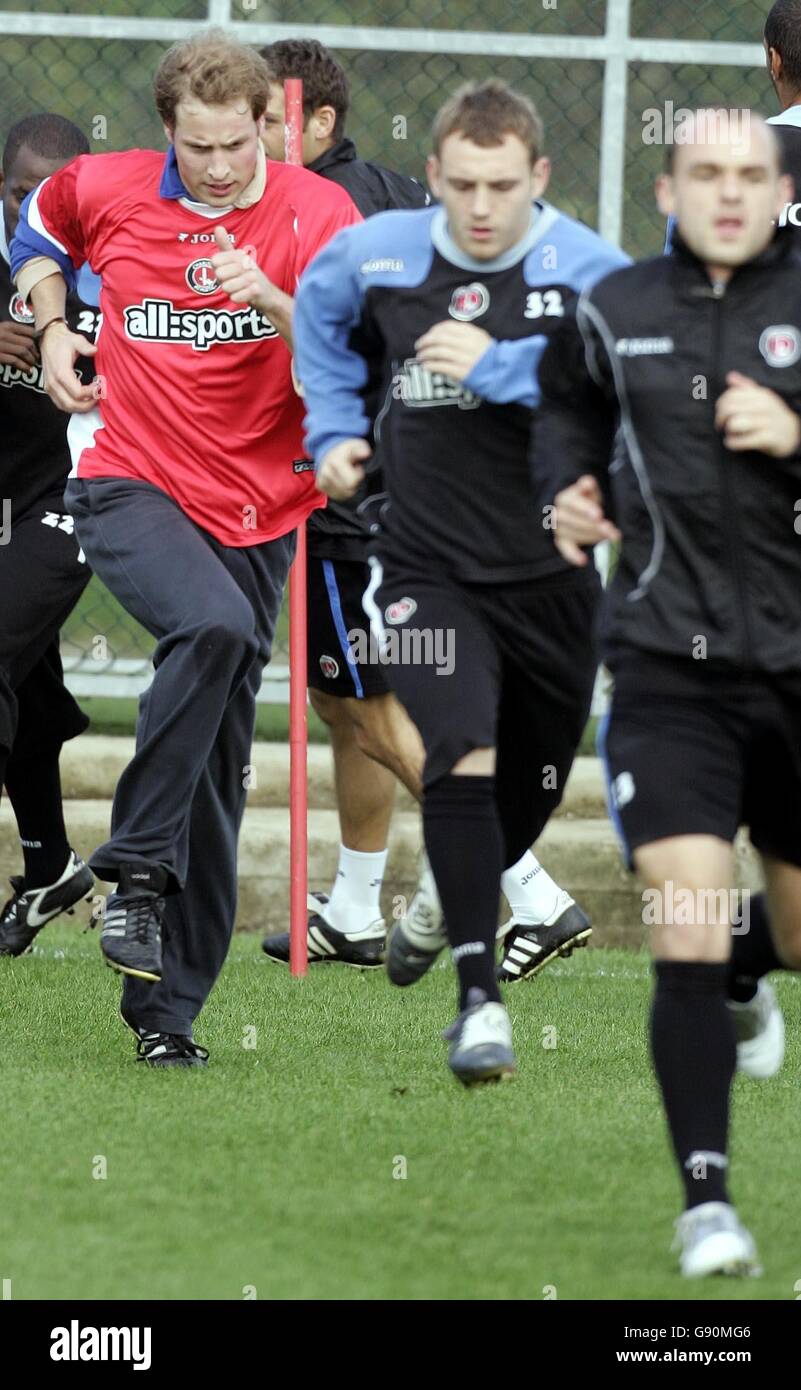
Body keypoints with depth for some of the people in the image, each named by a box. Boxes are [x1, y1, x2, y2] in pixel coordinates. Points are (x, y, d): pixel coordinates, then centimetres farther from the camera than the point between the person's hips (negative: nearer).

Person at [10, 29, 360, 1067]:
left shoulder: (315, 212, -6)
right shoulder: (106, 191, -2)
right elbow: (40, 228, 22)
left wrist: (271, 300, -32)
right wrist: (53, 330, 8)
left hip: (256, 508, 2)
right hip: (128, 485, -2)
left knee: (219, 768, 3)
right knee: (213, 623, -34)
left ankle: (166, 1007, 10)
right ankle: (137, 866, -22)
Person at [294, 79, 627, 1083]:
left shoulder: (589, 272, -14)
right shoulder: (376, 257, -4)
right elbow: (320, 318, 20)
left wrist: (499, 366, -32)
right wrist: (333, 429, 11)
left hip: (551, 574, 1)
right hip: (428, 571, 0)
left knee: (532, 785, 15)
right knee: (461, 755, -21)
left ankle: (450, 906, 47)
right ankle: (480, 1000, -22)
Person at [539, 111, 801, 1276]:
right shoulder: (615, 313, 3)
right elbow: (568, 404, 26)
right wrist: (571, 489, 8)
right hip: (670, 667, -1)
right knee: (686, 925, -16)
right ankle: (706, 1197, -12)